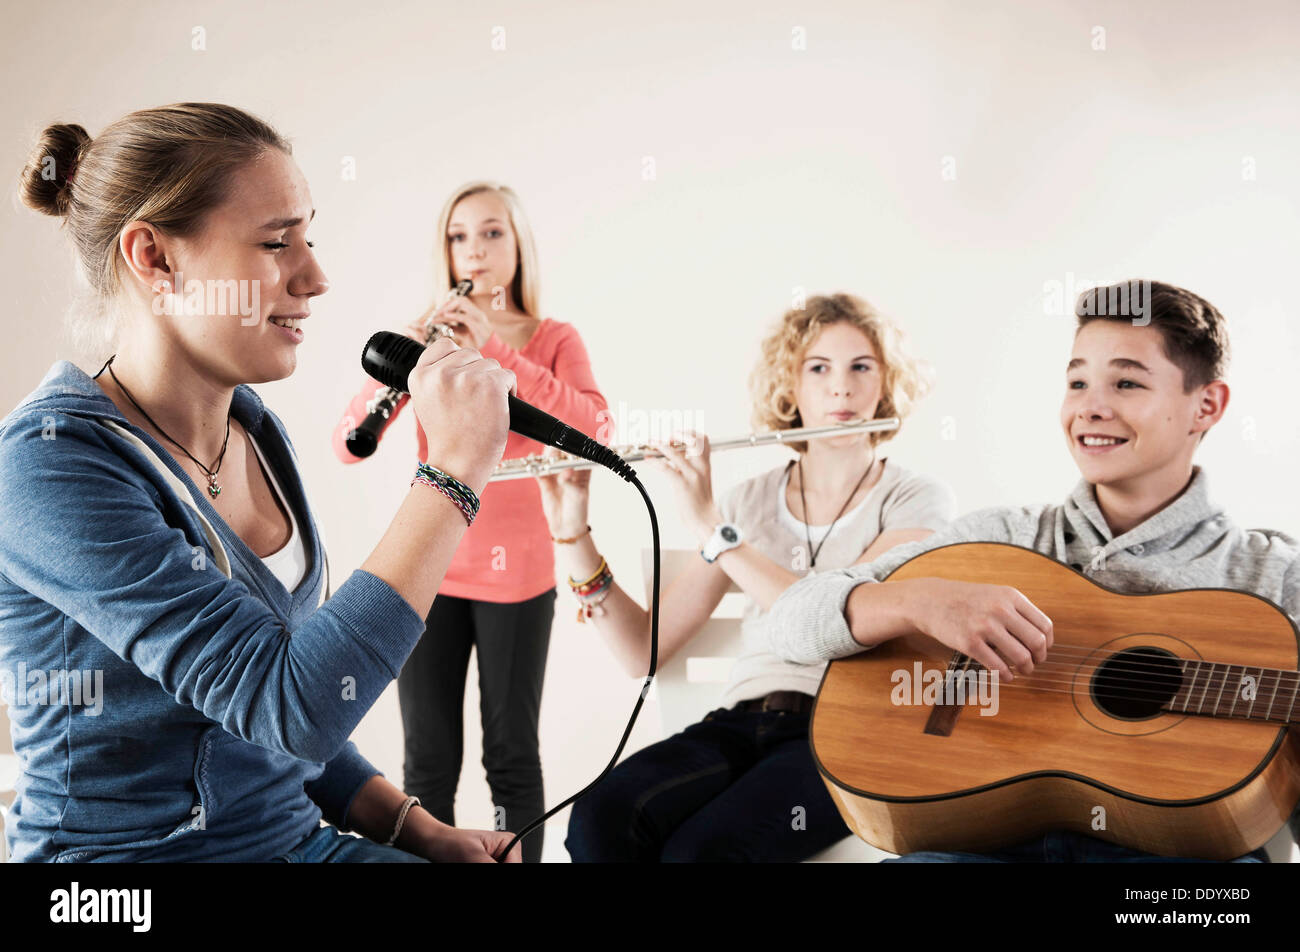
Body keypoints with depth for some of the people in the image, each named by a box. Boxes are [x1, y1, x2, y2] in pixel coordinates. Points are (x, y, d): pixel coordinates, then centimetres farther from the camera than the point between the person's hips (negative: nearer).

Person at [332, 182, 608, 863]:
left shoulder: (553, 339, 1)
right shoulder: (426, 336, 6)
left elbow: (591, 427, -19)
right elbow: (349, 445, -3)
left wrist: (494, 348, -23)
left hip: (515, 569, -2)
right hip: (428, 565, 2)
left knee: (511, 754, 6)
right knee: (429, 759, 5)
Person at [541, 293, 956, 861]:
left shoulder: (917, 500, 3)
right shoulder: (751, 501, 12)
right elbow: (644, 652, 6)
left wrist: (710, 527, -18)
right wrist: (574, 537, -6)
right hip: (742, 723, 4)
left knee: (699, 851, -32)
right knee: (599, 822, -27)